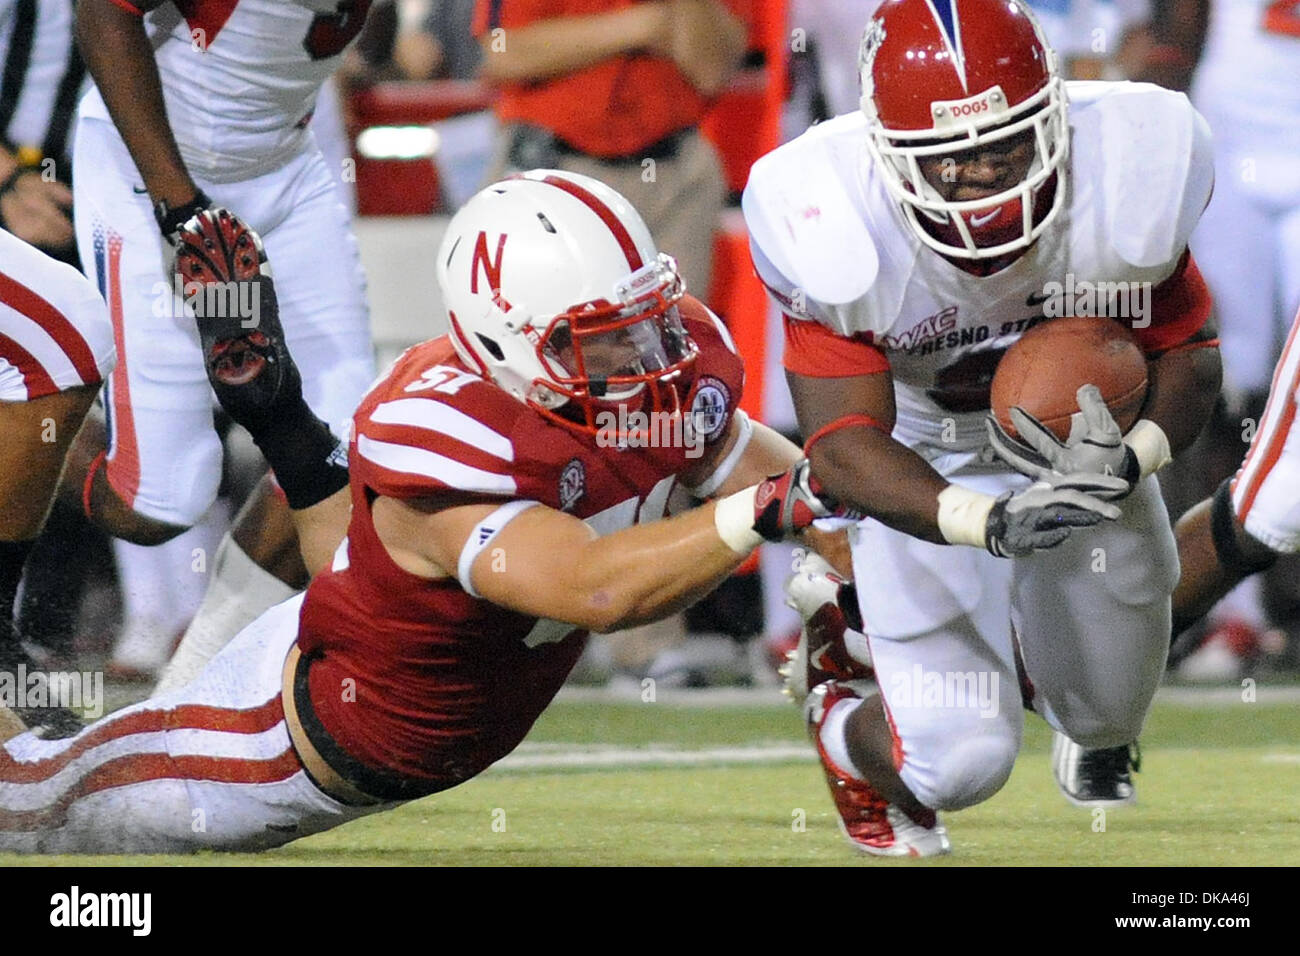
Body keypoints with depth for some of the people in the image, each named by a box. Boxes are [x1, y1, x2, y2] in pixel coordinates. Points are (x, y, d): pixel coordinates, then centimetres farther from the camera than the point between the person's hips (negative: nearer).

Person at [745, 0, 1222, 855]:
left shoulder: (1126, 181, -28)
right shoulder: (837, 230, -34)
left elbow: (1187, 359, -15)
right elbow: (843, 446, -30)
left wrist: (1130, 459, -37)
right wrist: (986, 523, -48)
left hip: (1084, 436, 3)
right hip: (922, 467, -3)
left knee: (1109, 715, 17)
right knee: (960, 763, -9)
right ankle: (844, 729, 28)